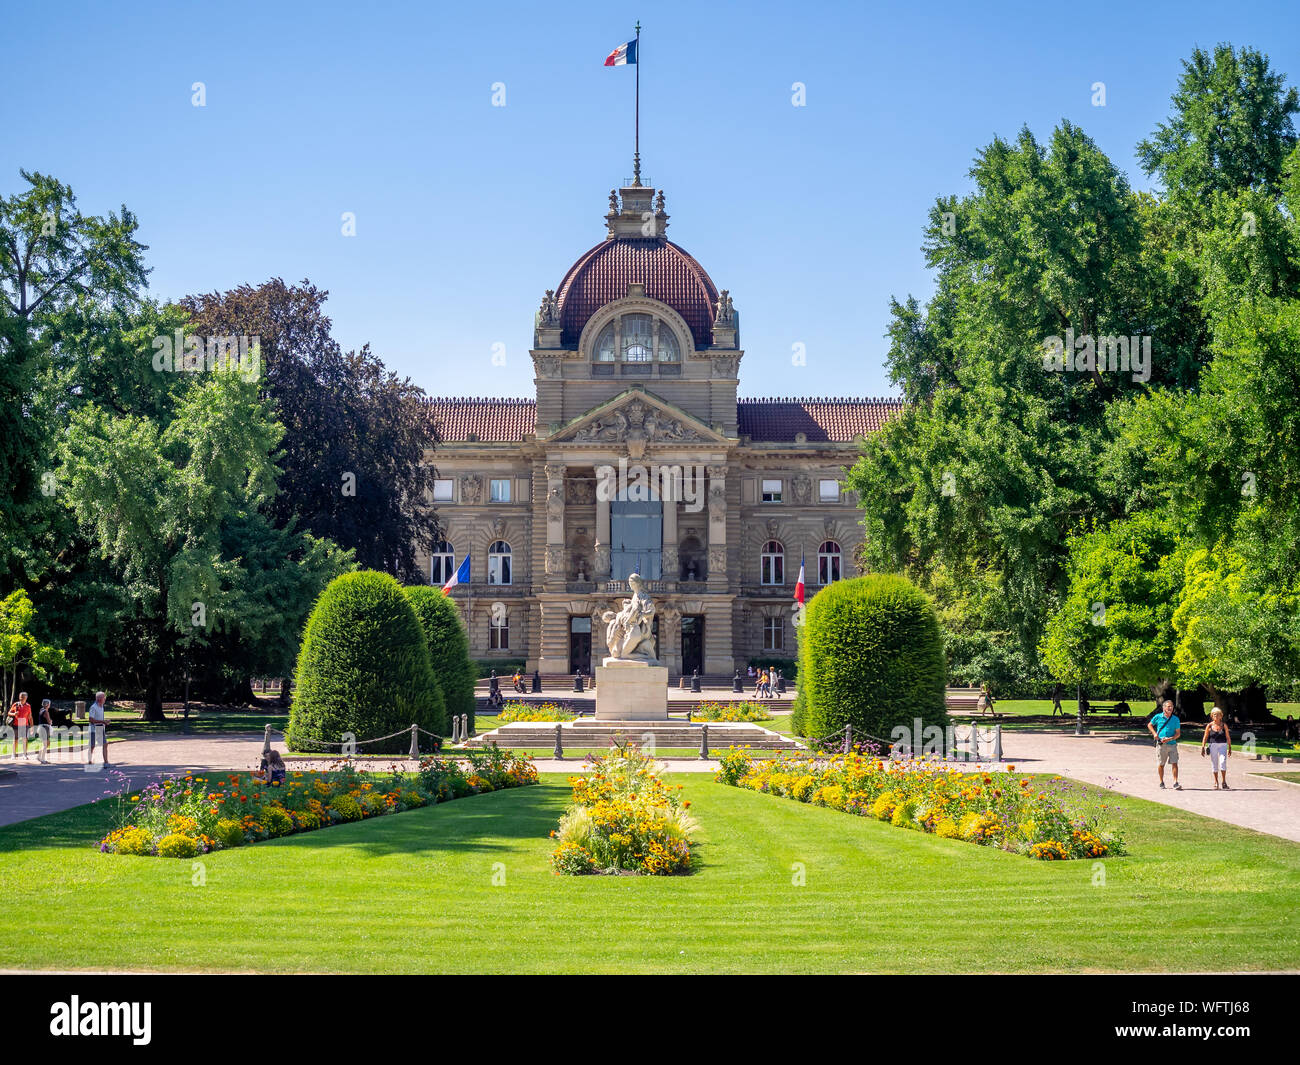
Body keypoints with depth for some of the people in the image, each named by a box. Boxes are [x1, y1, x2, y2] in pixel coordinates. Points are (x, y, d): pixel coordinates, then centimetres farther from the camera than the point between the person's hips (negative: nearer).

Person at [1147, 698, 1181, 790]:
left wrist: (1170, 739, -13)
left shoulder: (1176, 719, 3)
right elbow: (1149, 725, 16)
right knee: (1160, 764, 6)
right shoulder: (1158, 717, 2)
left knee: (1175, 764, -9)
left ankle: (1175, 783, -9)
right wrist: (1154, 733, -1)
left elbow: (1178, 733, 3)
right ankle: (1161, 782, 21)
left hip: (1172, 744, 0)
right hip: (1161, 744, 0)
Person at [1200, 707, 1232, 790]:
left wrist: (1230, 748, 9)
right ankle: (1216, 783, 15)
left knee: (1223, 762, -16)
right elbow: (1205, 737, 3)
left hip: (1223, 745, 0)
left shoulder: (1224, 726, 4)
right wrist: (1203, 748, -2)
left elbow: (1228, 737, 9)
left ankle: (1224, 783, -10)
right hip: (1213, 746, 0)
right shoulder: (1209, 726, 2)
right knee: (1214, 764, 4)